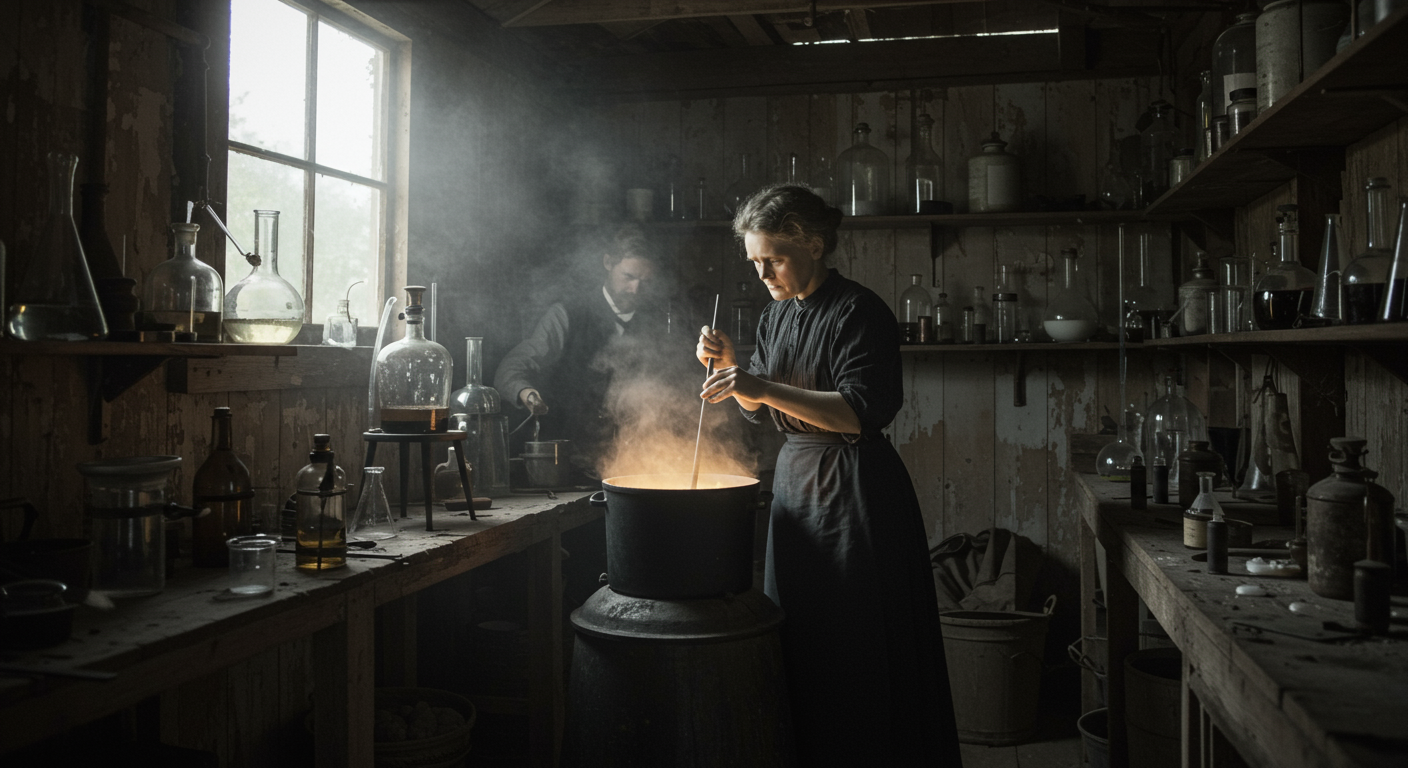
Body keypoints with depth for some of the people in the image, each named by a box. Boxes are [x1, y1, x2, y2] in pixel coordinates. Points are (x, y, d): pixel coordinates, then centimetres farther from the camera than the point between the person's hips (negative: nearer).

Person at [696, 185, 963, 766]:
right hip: (795, 478, 8)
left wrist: (764, 386, -28)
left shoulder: (858, 312, -12)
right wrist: (730, 368, -2)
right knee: (799, 641, 13)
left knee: (858, 643, -1)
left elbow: (861, 413, -22)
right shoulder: (775, 316, 12)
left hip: (854, 488, -7)